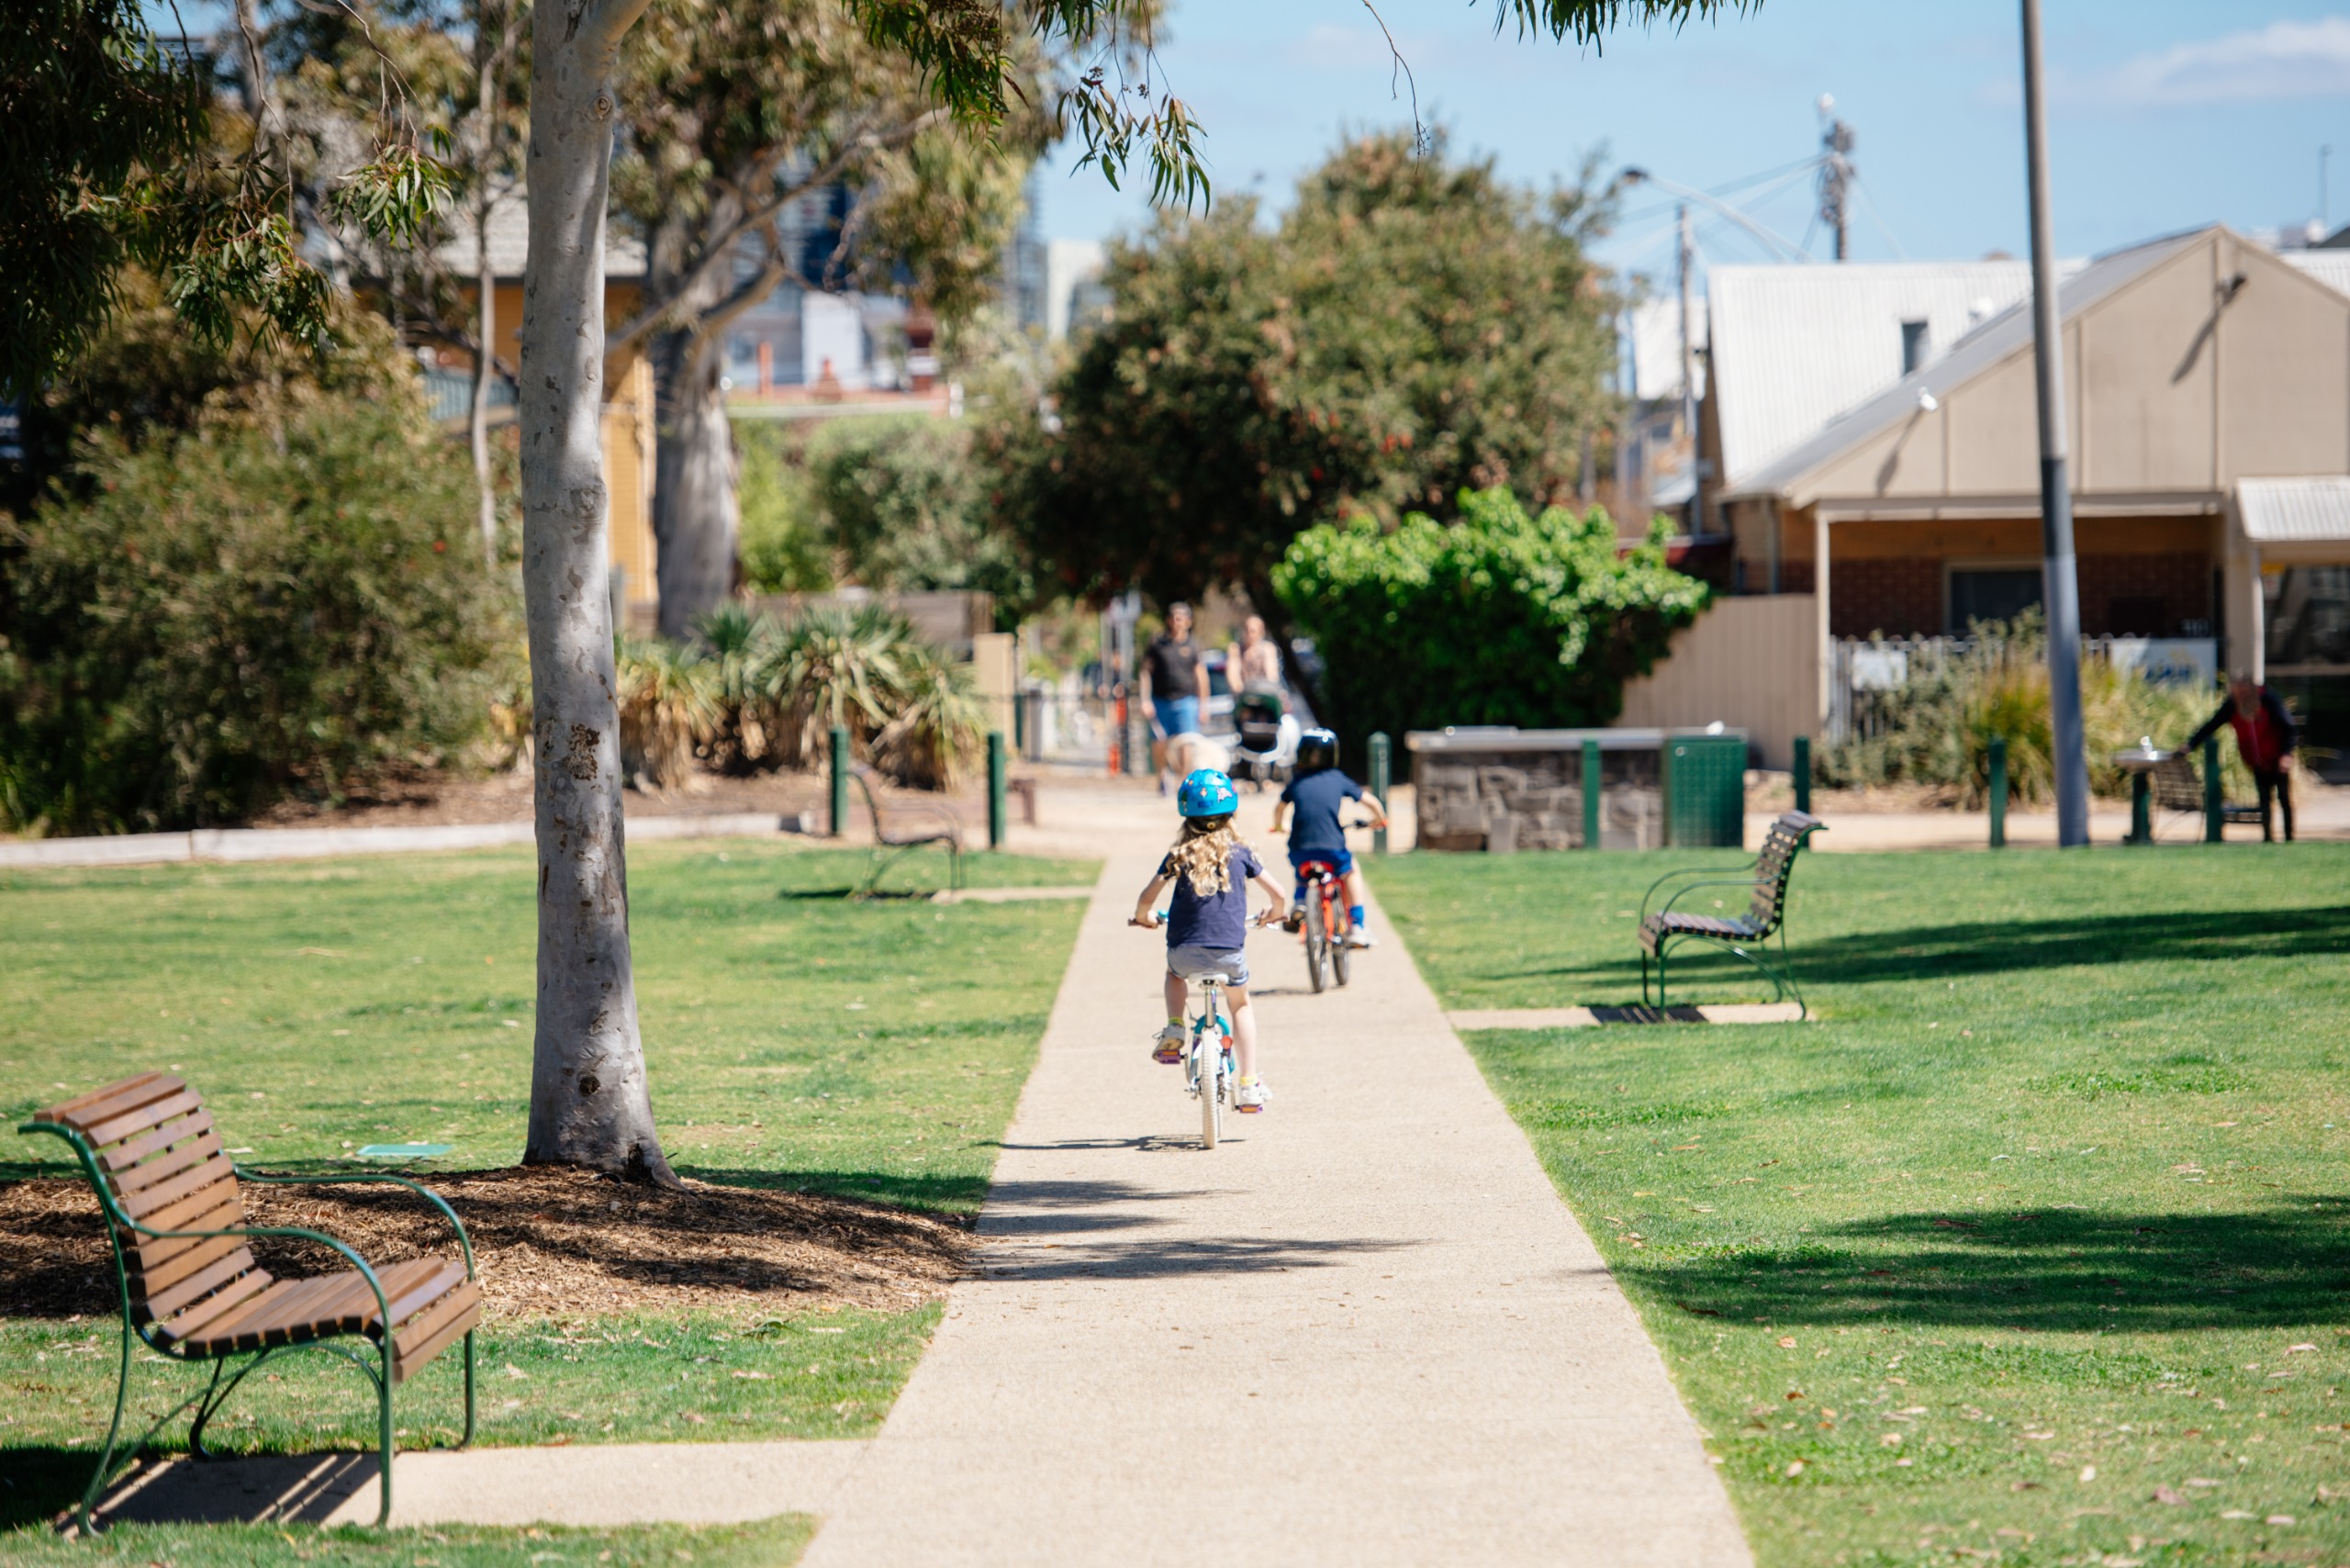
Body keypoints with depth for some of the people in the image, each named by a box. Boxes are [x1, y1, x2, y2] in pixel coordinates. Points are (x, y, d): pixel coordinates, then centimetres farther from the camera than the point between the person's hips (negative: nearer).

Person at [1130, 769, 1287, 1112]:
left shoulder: (1179, 856, 2)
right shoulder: (1240, 853, 3)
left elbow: (1147, 897, -4)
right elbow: (1277, 892, 8)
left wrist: (1143, 916, 20)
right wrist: (1273, 914, 31)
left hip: (1186, 951, 0)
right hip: (1230, 952, 0)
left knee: (1175, 974, 37)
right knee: (1240, 1005, 25)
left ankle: (1174, 1034, 16)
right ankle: (1249, 1085, 18)